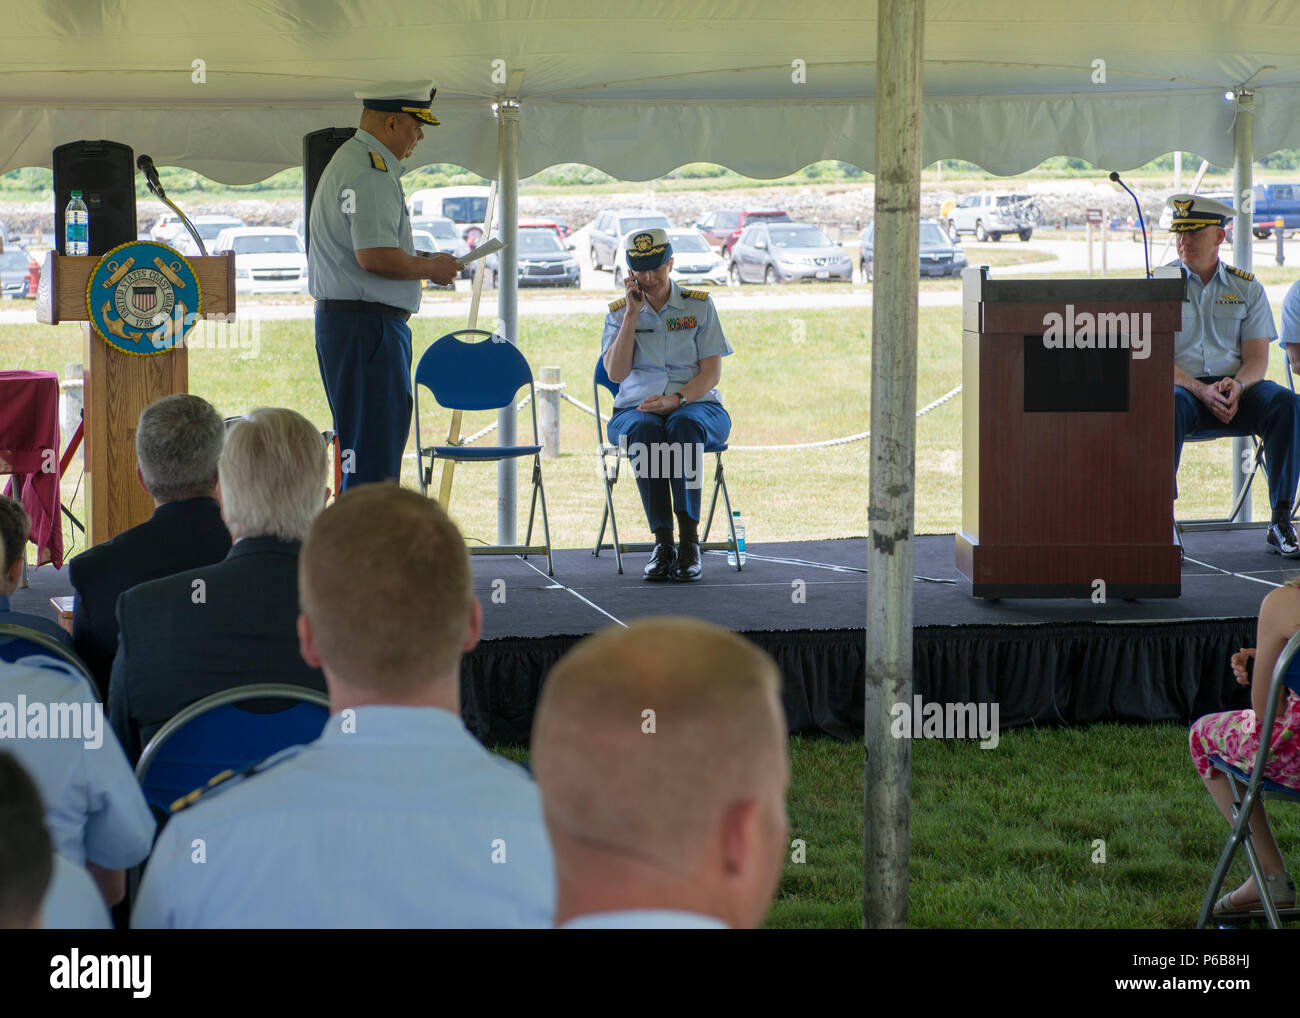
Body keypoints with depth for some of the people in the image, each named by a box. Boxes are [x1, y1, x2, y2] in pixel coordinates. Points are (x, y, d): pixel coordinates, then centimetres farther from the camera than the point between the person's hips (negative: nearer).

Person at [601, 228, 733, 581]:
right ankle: (662, 542, -38)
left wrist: (677, 399, -21)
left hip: (696, 405, -1)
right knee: (645, 429, -37)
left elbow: (712, 371, -2)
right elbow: (616, 372, -4)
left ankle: (689, 541, -41)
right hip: (634, 408, 1)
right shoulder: (619, 312, 10)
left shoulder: (699, 306, 6)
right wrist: (633, 313, -8)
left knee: (684, 425, -38)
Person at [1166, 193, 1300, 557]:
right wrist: (1202, 391, -20)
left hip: (1236, 391, 2)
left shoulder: (1246, 287, 12)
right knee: (1170, 405, -39)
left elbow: (1257, 359, 5)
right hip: (1183, 386, -2)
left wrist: (1236, 385, -19)